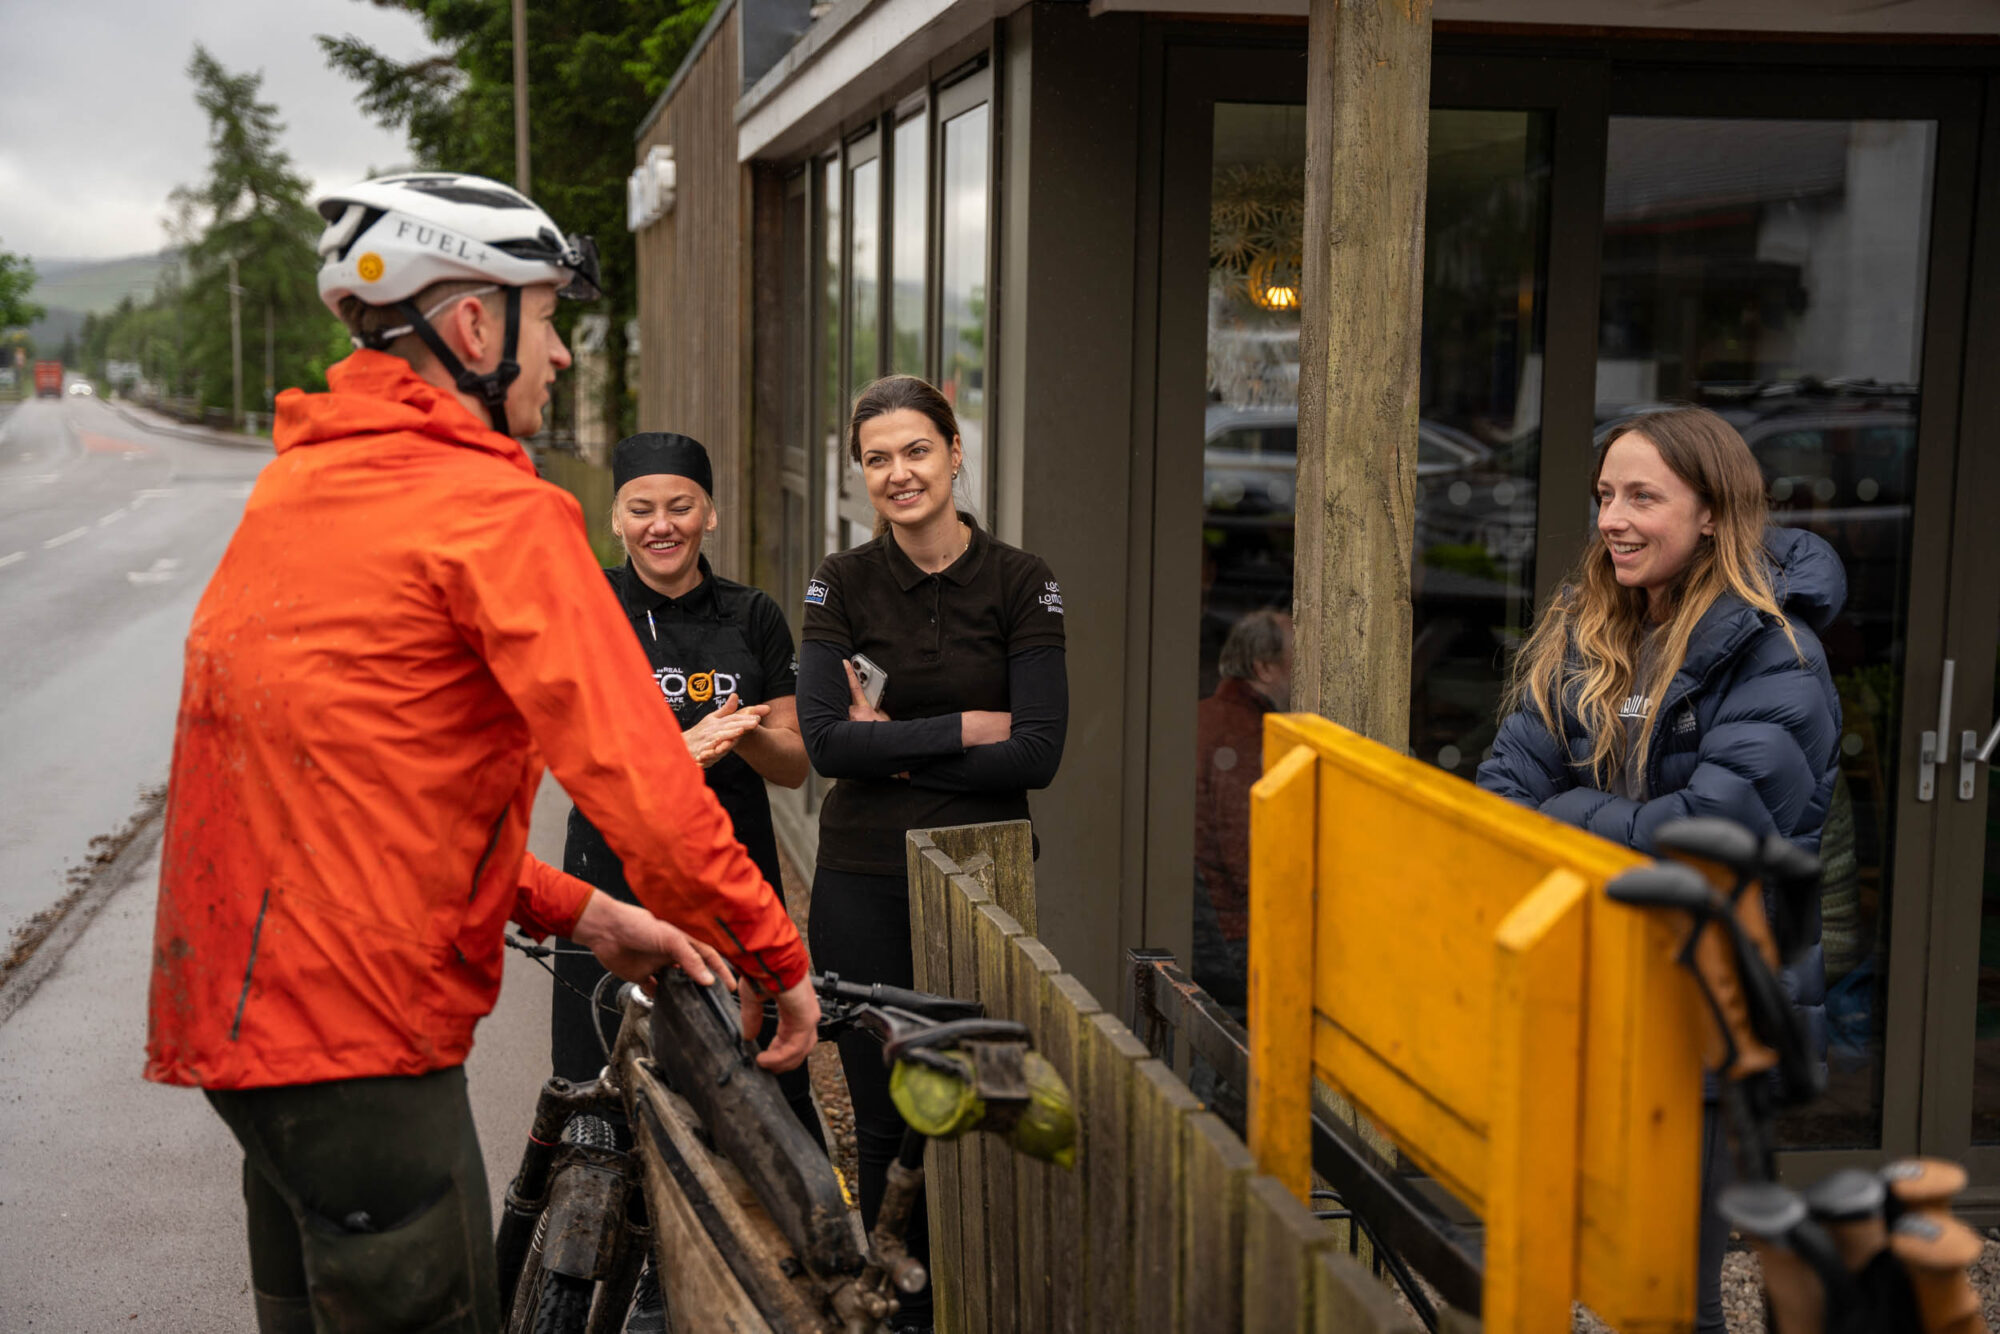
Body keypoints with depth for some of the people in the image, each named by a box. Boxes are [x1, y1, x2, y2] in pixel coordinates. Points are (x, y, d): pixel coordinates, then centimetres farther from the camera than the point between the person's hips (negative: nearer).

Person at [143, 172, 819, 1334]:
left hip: (234, 1007, 10)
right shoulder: (495, 508, -15)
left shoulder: (294, 487, 14)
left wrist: (581, 914, 13)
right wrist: (775, 956, -7)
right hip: (357, 1027, -10)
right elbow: (635, 774, -21)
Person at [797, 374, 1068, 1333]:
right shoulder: (842, 583, 1)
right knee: (883, 1120, 6)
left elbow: (1038, 754, -10)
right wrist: (961, 730, -12)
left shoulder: (1020, 582, -2)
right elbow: (823, 740, -10)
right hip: (864, 885, 1)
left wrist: (896, 745, -11)